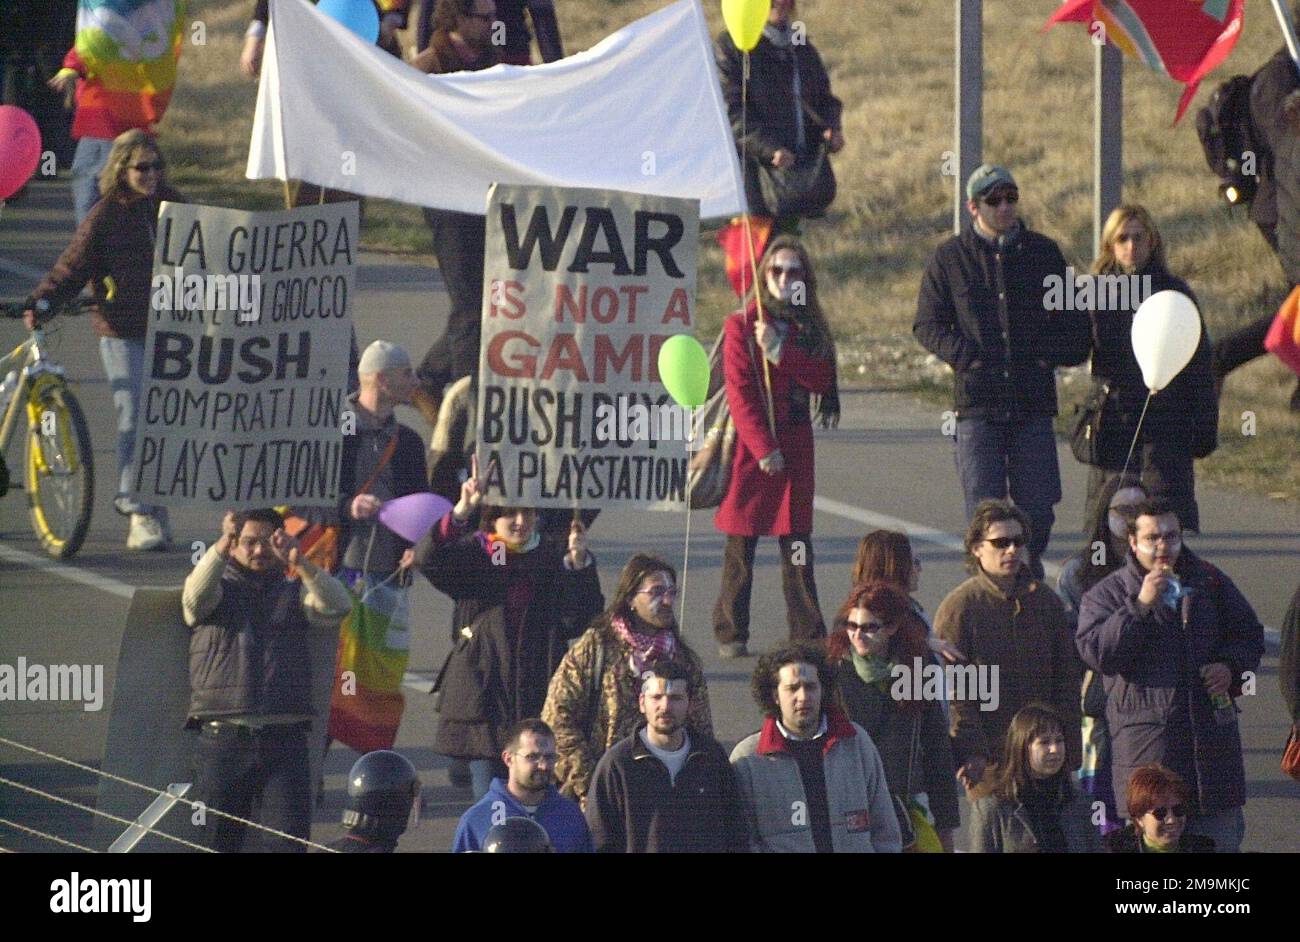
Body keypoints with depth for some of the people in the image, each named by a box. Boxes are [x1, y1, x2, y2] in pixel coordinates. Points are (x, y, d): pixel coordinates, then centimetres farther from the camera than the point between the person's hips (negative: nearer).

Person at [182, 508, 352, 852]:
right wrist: (221, 548, -26)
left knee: (292, 840, -9)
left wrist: (300, 563, -16)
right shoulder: (218, 590, 14)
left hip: (284, 740, 1)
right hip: (223, 742, -1)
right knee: (215, 840, 1)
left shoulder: (293, 594, 18)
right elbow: (197, 595, -10)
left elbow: (337, 607, -1)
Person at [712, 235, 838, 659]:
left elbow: (822, 381, -2)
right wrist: (763, 447, -15)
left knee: (797, 543, 2)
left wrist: (780, 352, -13)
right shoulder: (741, 325, -1)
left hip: (795, 441, 3)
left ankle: (808, 634, 4)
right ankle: (731, 634, 6)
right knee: (742, 543, 0)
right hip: (750, 444, -3)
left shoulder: (810, 327, 11)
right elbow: (740, 393, -7)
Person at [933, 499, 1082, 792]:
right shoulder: (958, 607, -4)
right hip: (988, 758, -4)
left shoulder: (1045, 601, 11)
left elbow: (1067, 680, 15)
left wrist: (1069, 750, 8)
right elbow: (955, 691, -7)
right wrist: (973, 753, -14)